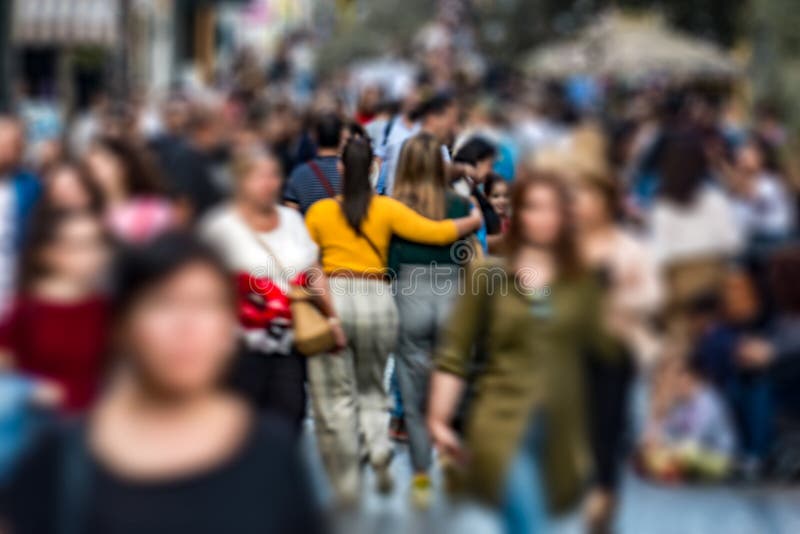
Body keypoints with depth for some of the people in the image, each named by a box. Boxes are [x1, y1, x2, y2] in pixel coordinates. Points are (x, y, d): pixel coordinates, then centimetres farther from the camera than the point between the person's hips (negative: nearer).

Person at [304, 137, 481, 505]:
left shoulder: (319, 211, 3)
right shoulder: (387, 209, 2)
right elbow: (437, 233, -1)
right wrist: (475, 220, 16)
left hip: (332, 298, -1)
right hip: (377, 301, 1)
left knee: (336, 398, 6)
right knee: (370, 386, 21)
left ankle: (346, 487, 5)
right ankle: (379, 446, -7)